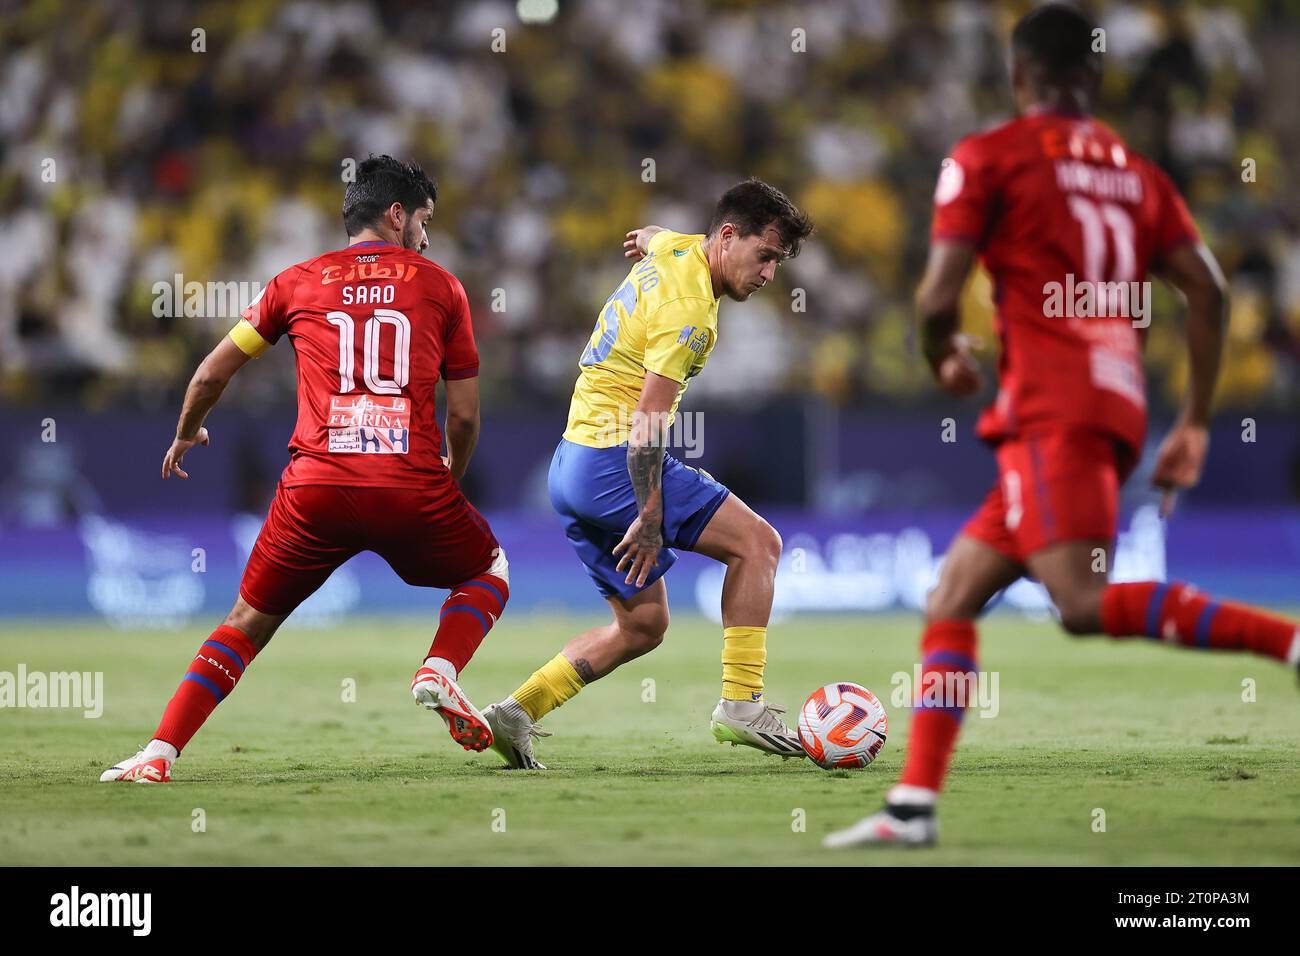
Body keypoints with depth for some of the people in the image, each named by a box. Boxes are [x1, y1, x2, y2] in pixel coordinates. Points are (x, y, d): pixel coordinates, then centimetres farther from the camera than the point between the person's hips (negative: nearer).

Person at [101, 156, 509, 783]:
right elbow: (464, 415, 11)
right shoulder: (441, 287, 11)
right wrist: (451, 476, 32)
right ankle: (440, 671, 0)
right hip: (413, 488, -1)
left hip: (316, 488, 1)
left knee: (249, 621, 16)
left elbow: (212, 374, 19)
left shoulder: (297, 283, 14)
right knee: (490, 572, 27)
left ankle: (158, 756, 5)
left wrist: (186, 435, 40)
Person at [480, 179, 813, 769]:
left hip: (571, 467, 10)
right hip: (614, 460, -10)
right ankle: (741, 706, -10)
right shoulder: (689, 311, -18)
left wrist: (647, 238, 55)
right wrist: (651, 516, -20)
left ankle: (517, 713, 9)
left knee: (643, 625, 14)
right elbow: (648, 418, -22)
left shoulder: (675, 249, 8)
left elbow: (653, 239, 36)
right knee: (756, 541, -8)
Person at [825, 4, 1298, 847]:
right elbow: (1209, 290, 11)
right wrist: (1195, 422, 16)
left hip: (1050, 409, -8)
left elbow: (938, 298, -6)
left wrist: (946, 357, 17)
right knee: (953, 596, 11)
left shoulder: (988, 159, 2)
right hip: (1119, 406, 8)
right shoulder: (1135, 173, 19)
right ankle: (914, 804, 4)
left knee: (1086, 604, -21)